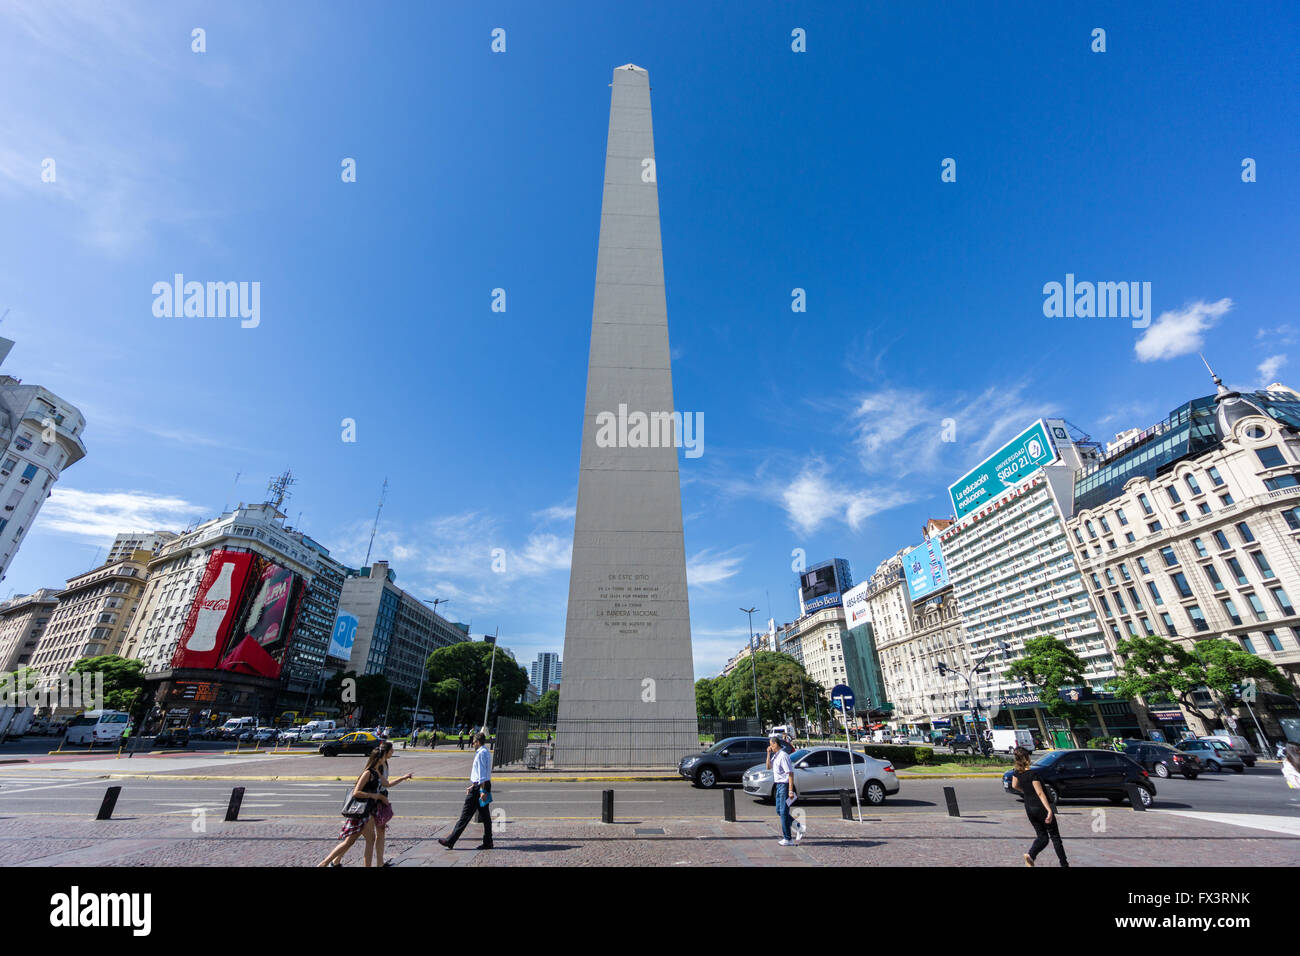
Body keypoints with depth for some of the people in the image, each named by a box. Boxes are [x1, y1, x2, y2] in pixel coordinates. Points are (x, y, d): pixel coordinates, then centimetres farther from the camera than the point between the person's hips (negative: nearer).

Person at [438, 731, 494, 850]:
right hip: (483, 786, 9)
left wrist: (482, 790, -24)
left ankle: (450, 841, 7)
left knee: (466, 814, -1)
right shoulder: (487, 752, 16)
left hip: (479, 787, -9)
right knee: (485, 815, 9)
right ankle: (487, 842, 11)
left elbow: (482, 773, -21)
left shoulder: (481, 753, -14)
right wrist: (472, 787, 29)